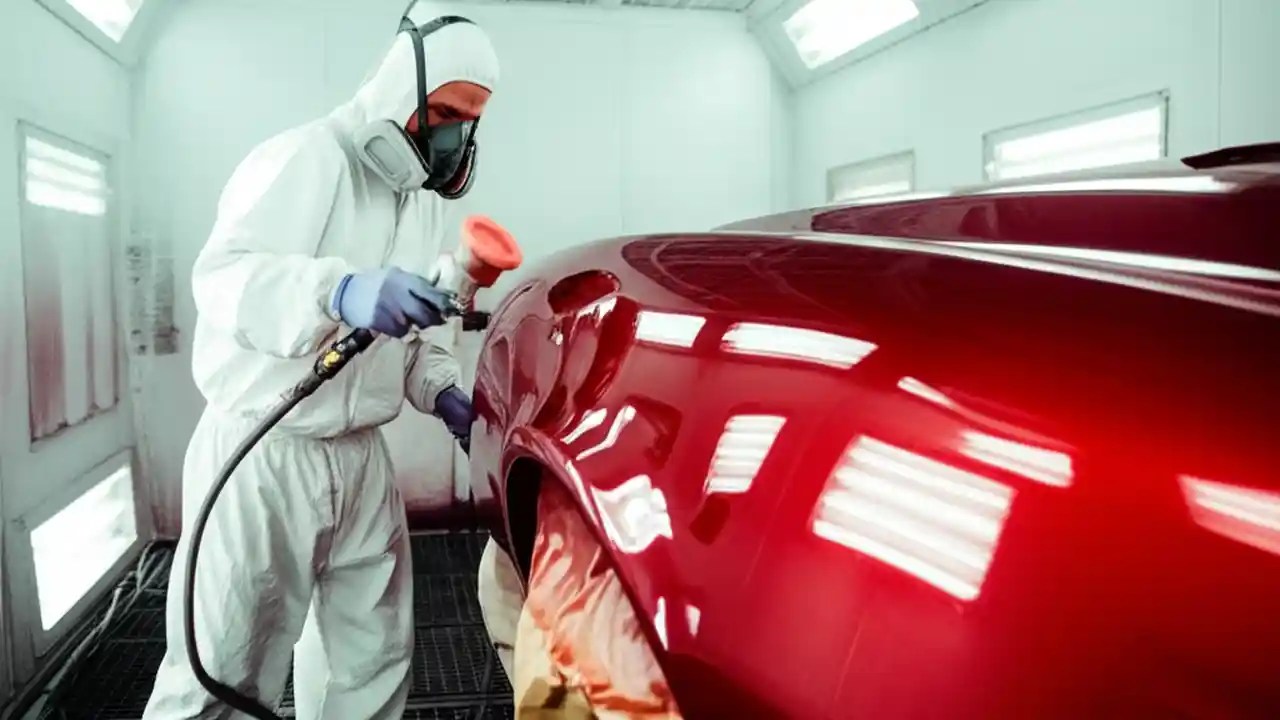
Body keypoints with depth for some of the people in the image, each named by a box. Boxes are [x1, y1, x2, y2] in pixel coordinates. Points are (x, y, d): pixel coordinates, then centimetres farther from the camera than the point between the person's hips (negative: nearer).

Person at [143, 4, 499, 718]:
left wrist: (443, 391, 2)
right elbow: (223, 276, -24)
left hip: (362, 457, 7)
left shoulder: (425, 201, 14)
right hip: (264, 455, -7)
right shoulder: (307, 157, -11)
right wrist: (340, 291, -41)